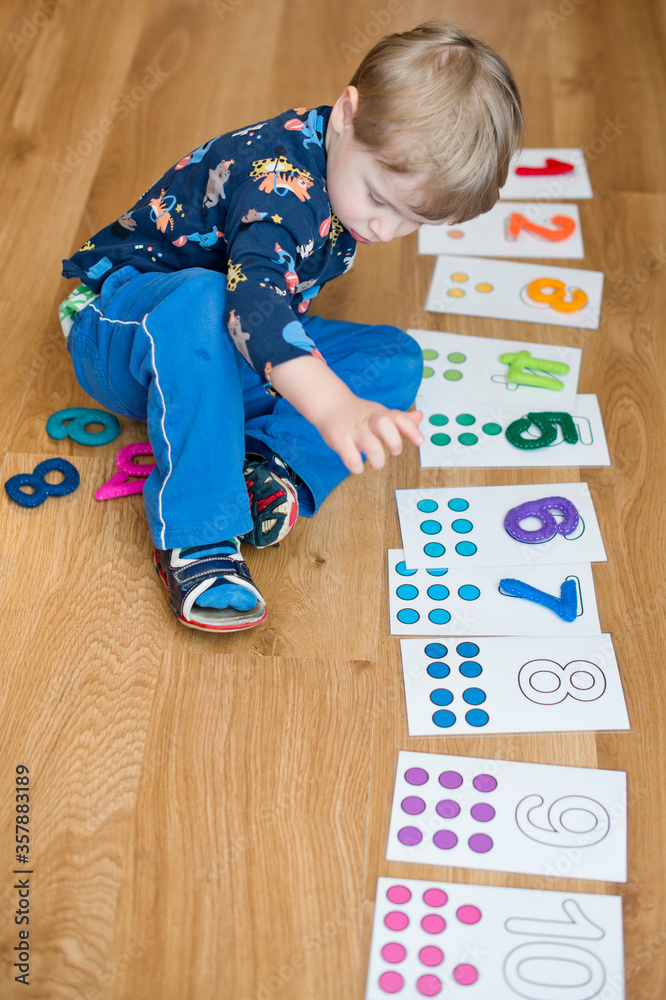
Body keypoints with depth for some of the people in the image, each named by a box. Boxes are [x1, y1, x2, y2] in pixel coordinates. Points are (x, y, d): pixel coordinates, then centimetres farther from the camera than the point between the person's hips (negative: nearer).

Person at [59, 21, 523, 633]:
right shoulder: (280, 176, -32)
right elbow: (255, 298, -50)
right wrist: (336, 407, -63)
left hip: (225, 362, 8)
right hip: (123, 320, -7)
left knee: (397, 357, -6)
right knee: (201, 299, -43)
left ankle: (268, 463, -27)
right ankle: (196, 536, -39)